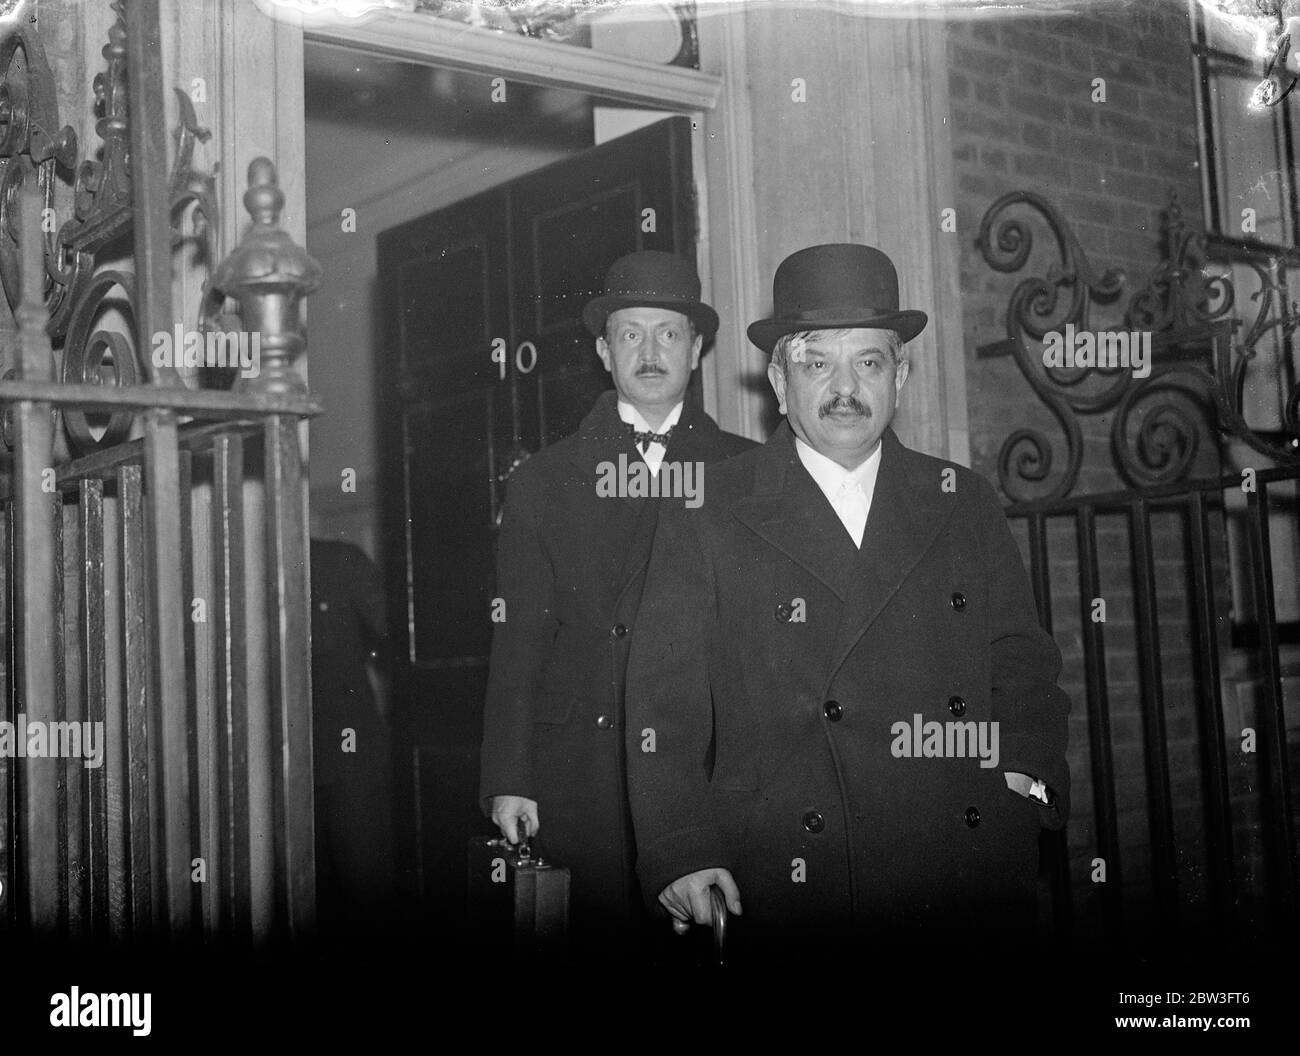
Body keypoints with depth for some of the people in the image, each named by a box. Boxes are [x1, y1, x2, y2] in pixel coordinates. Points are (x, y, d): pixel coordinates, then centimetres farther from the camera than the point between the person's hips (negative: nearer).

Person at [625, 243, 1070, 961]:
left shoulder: (964, 504, 12)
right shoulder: (707, 517, 1)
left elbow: (1022, 663, 14)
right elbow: (665, 700, -3)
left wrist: (1026, 777, -3)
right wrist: (682, 849, -13)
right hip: (786, 884, -3)